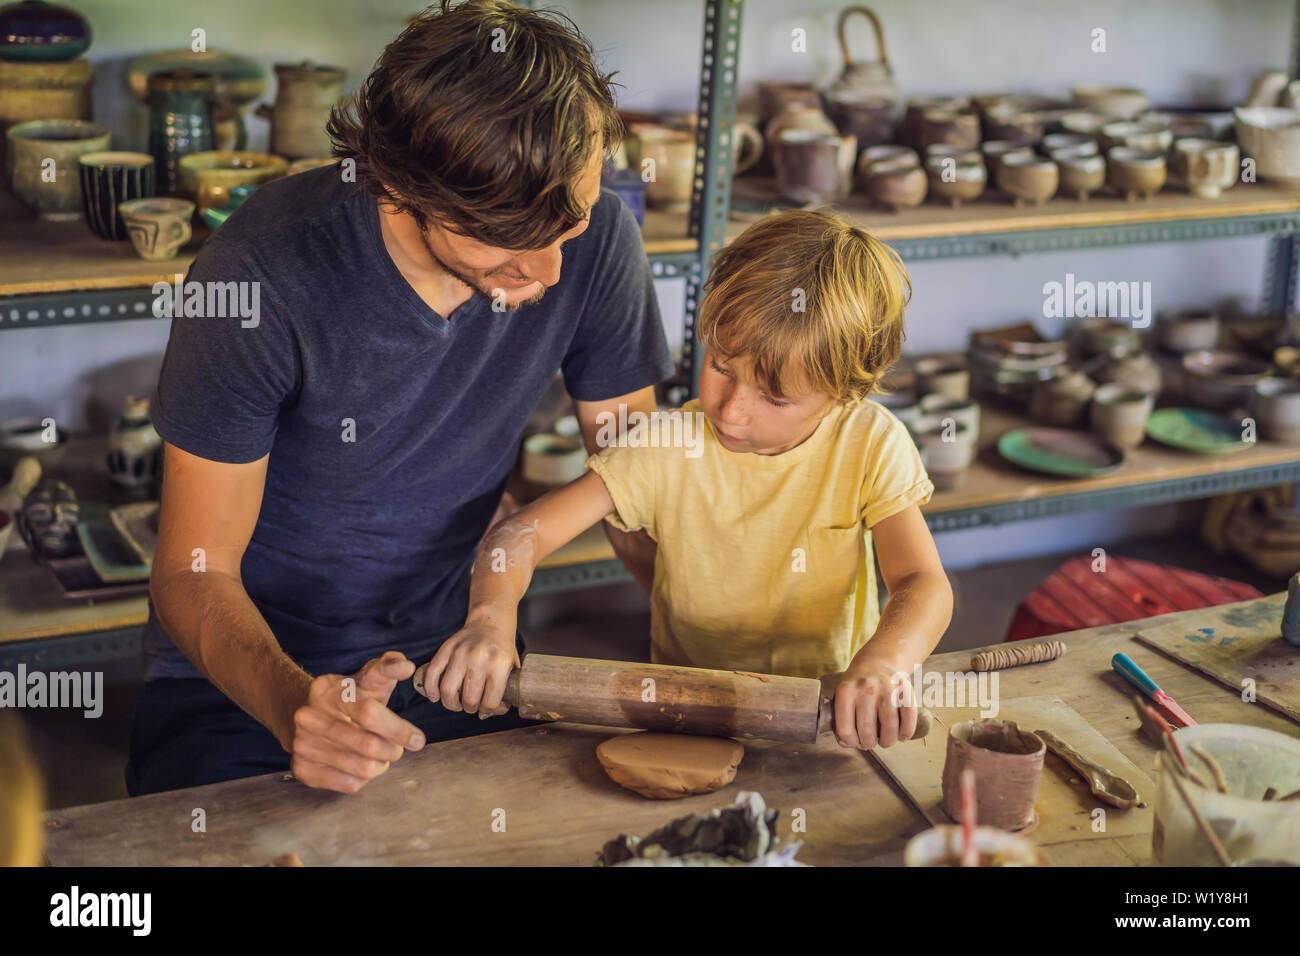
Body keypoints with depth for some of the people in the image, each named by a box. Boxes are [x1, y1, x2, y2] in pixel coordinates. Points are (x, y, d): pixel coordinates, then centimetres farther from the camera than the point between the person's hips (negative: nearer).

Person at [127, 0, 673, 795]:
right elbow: (194, 575, -16)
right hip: (253, 672, -3)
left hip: (451, 649, 4)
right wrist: (293, 702, -36)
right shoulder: (261, 275, -24)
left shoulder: (595, 239, -14)